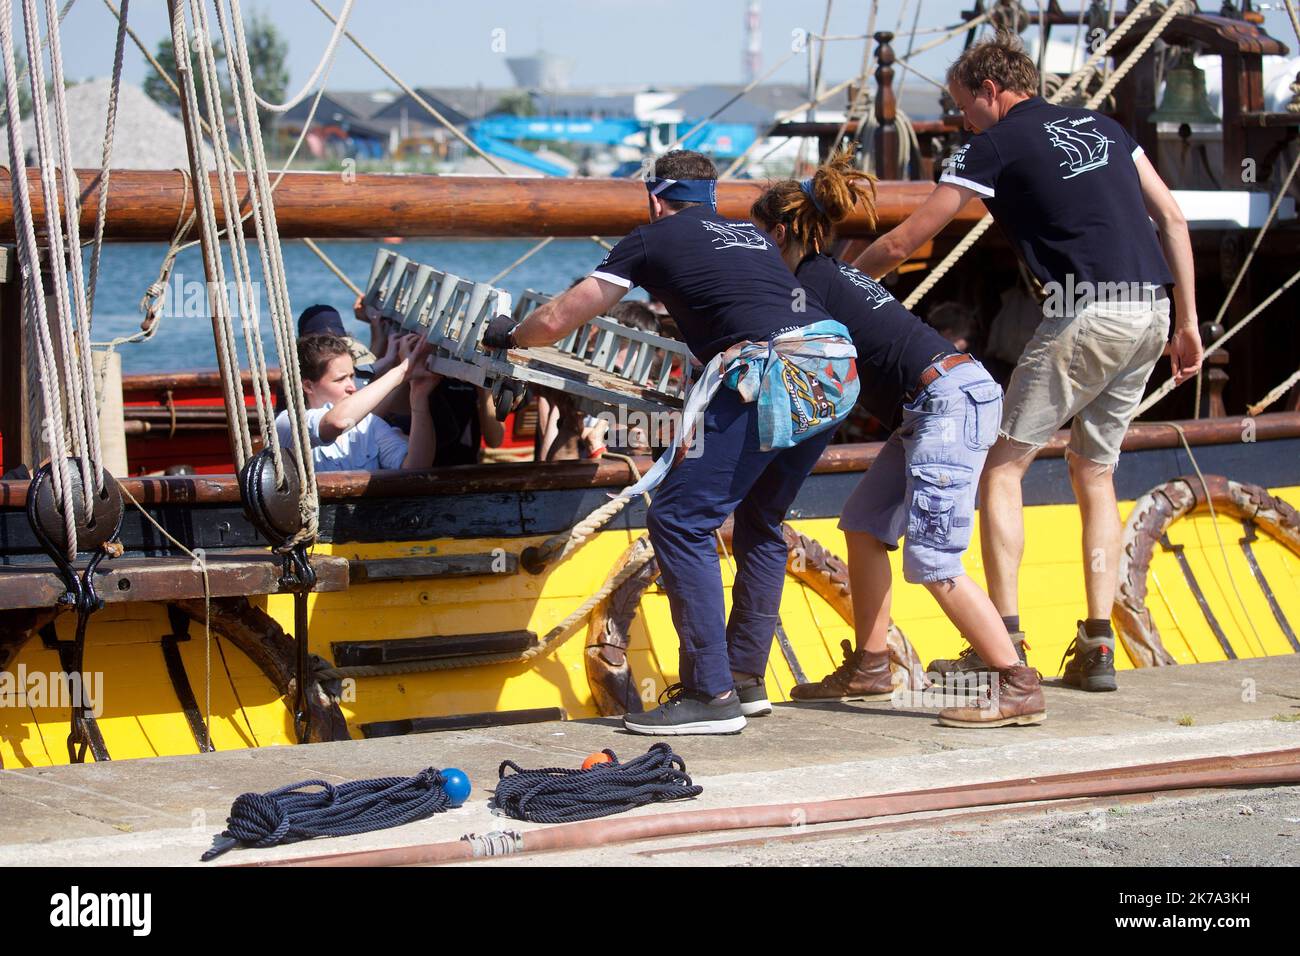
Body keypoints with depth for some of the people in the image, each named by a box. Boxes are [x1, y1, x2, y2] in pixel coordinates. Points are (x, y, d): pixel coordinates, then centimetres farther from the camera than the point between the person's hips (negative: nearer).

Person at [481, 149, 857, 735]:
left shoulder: (652, 240, 13)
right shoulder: (754, 236, 30)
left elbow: (556, 322, 16)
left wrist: (507, 336, 37)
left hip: (772, 376, -7)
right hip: (837, 370, 7)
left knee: (679, 521, -1)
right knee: (759, 523, 23)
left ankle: (711, 695, -5)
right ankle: (748, 680, 26)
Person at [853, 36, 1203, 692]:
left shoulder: (996, 144, 2)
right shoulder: (1099, 126, 21)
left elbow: (902, 244, 2)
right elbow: (1172, 219, 17)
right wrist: (1187, 322, 19)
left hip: (1087, 313, -7)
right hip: (1151, 310, 7)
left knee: (1004, 464, 1)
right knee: (1094, 471, 16)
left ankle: (1004, 641, -7)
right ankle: (1097, 648, 10)